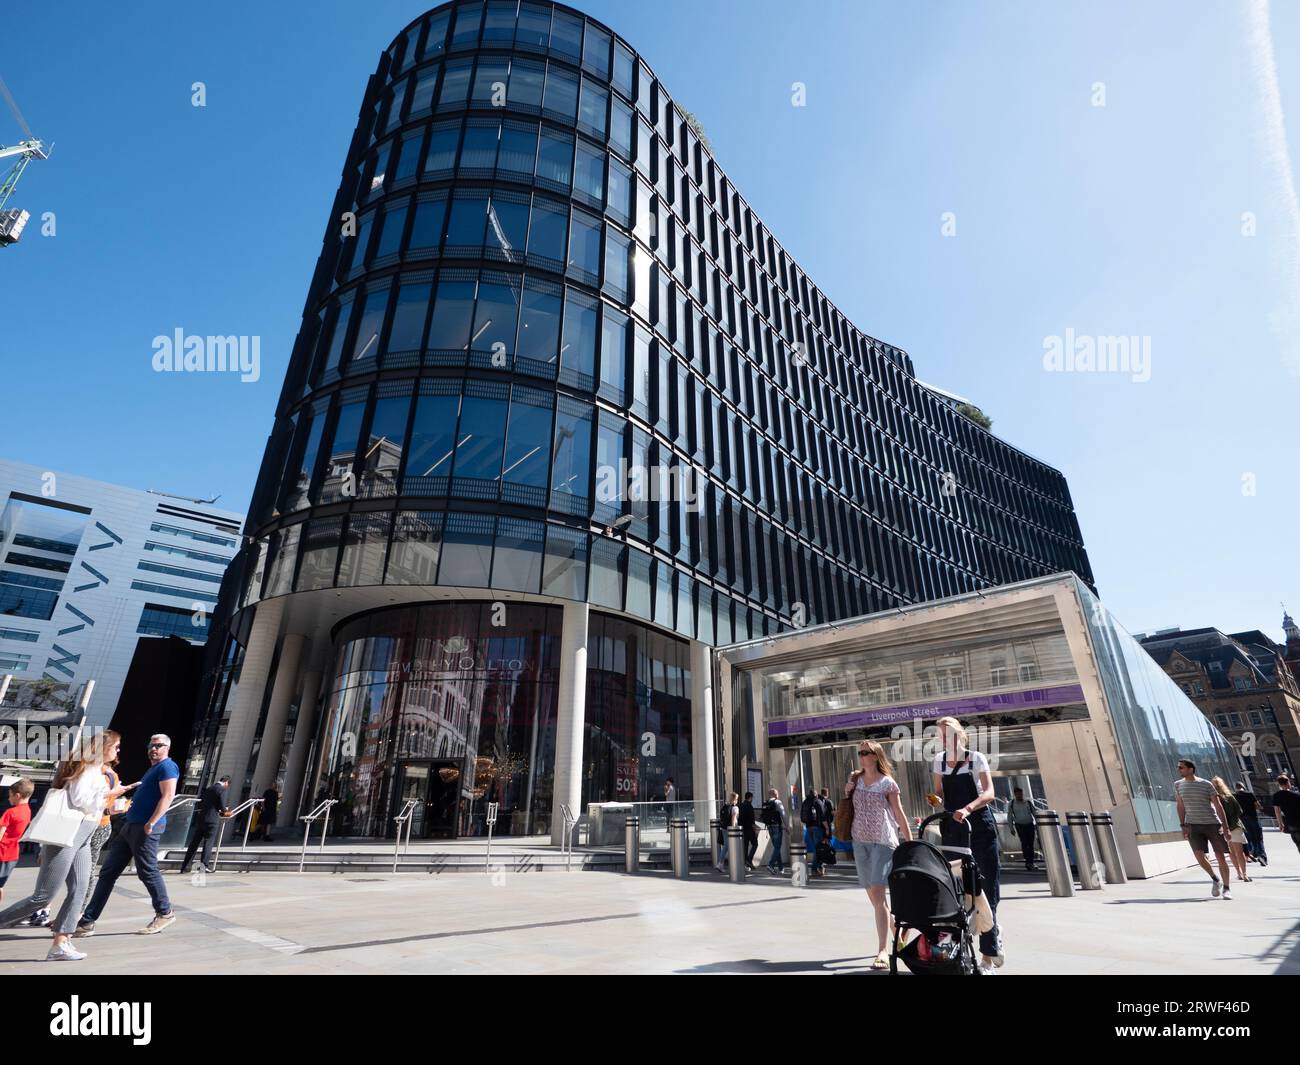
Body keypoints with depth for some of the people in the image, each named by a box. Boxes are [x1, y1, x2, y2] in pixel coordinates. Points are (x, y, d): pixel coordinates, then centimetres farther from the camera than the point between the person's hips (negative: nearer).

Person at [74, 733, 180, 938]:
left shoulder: (167, 767, -10)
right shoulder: (153, 769, 22)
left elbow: (168, 796, -22)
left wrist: (152, 822, -28)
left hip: (146, 828, -10)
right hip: (131, 826, 10)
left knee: (147, 872, -2)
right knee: (108, 872, 8)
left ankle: (165, 913, 13)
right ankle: (87, 923, 13)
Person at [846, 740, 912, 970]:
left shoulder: (887, 783, -5)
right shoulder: (855, 779, 8)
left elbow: (900, 815, -1)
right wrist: (847, 791, 0)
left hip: (883, 843, -5)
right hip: (860, 843, 5)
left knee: (878, 894, -14)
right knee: (872, 895, 13)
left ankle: (883, 951, -13)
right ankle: (896, 935, 33)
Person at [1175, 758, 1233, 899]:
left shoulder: (1206, 785, -4)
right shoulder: (1178, 785, 5)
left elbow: (1218, 806, -3)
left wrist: (1225, 827, -9)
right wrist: (1183, 826, 4)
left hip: (1212, 824, -2)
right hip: (1193, 825, 2)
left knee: (1220, 856, 2)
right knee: (1199, 855, -9)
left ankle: (1226, 888, 16)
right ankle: (1215, 879, 17)